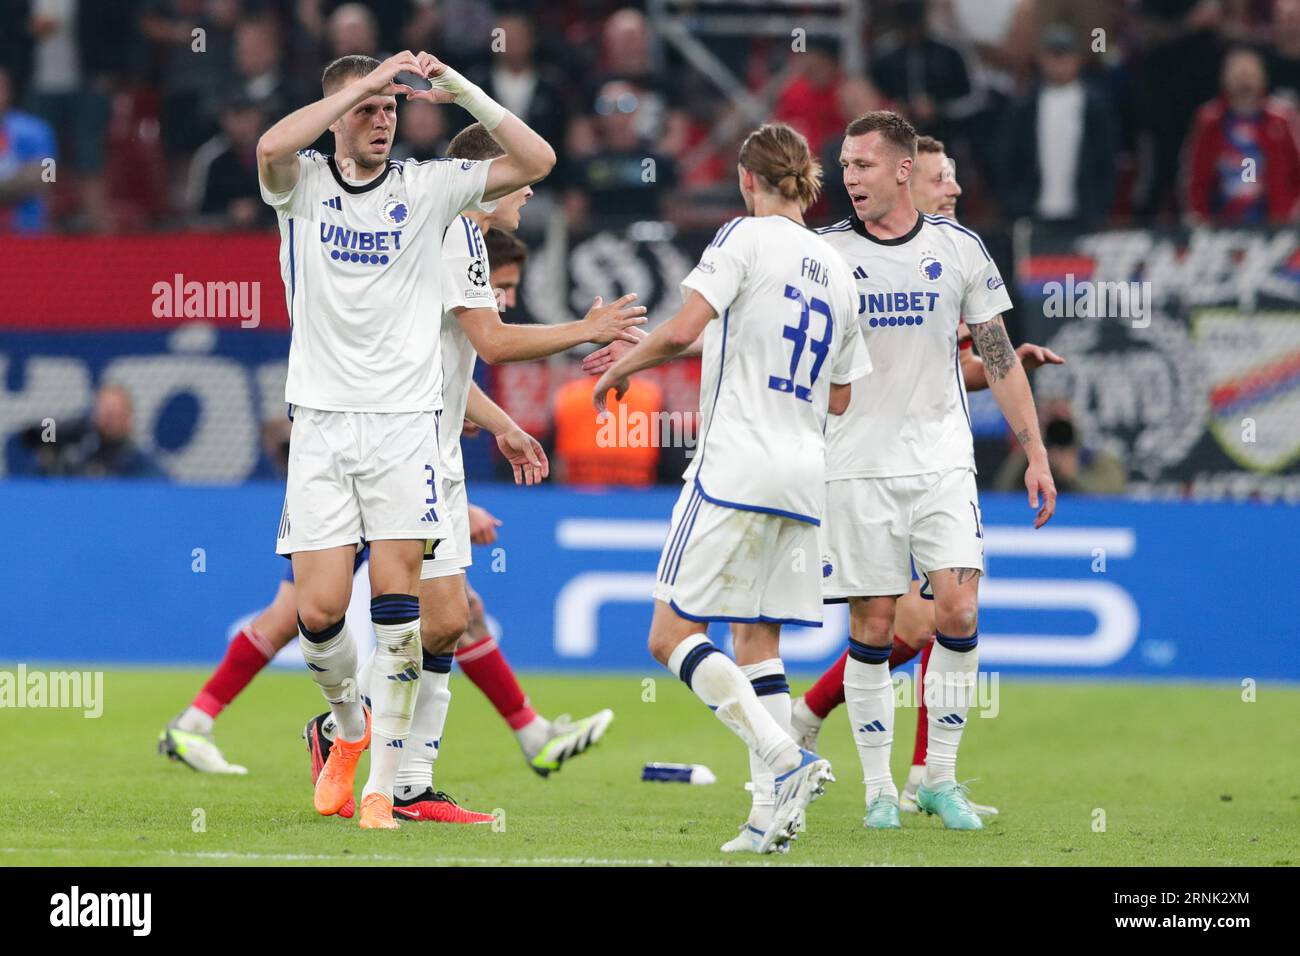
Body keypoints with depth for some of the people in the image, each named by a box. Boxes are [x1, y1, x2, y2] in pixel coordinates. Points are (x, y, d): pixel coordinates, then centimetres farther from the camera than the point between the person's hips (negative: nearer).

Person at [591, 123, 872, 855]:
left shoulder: (746, 238, -5)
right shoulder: (837, 270, 14)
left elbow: (680, 331, -16)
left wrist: (620, 368, 1)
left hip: (736, 464, -7)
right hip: (804, 473, 7)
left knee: (673, 635, -5)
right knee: (759, 640, 11)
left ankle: (785, 758, -21)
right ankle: (771, 811, -1)